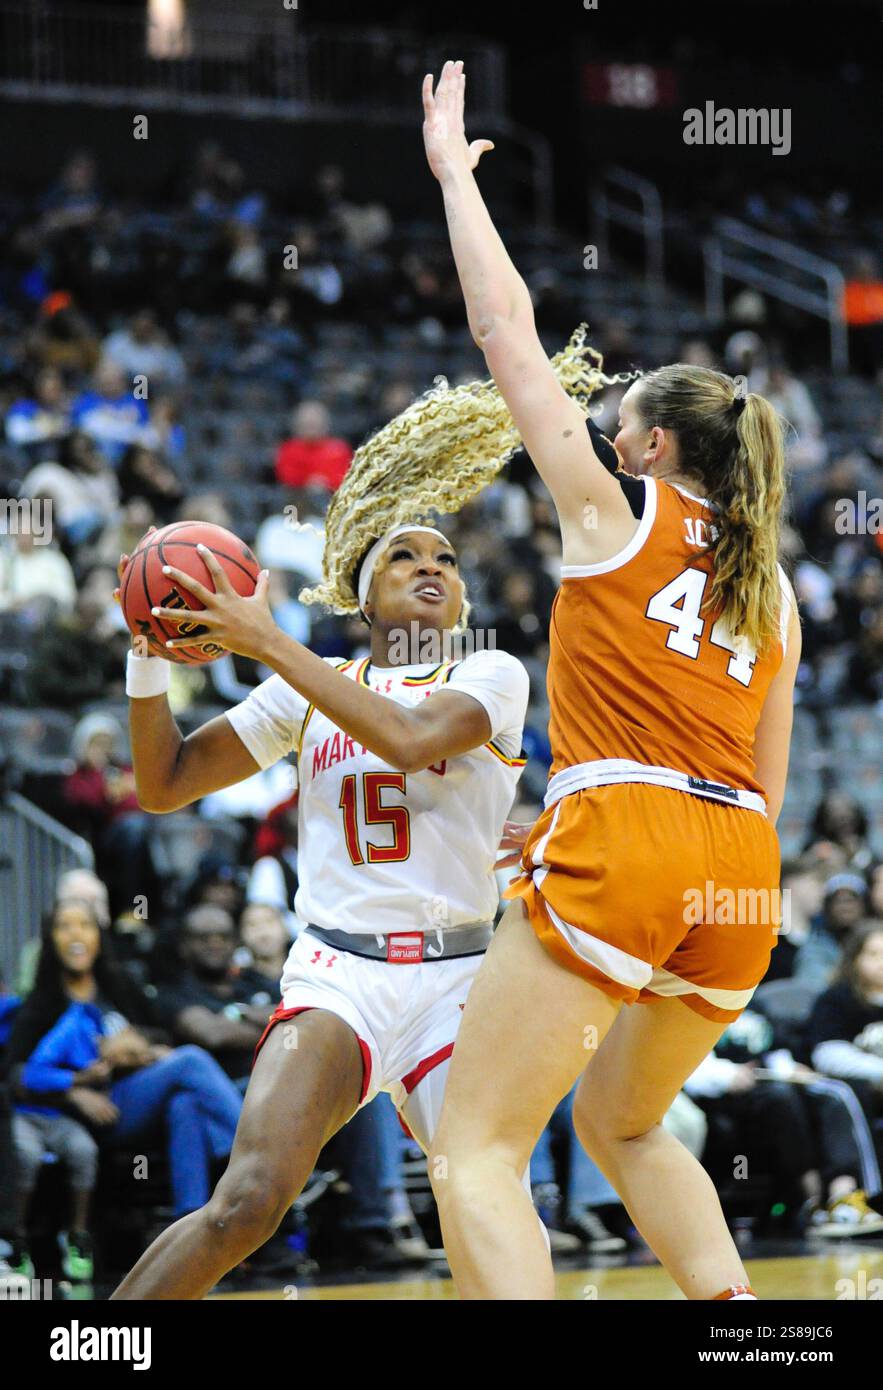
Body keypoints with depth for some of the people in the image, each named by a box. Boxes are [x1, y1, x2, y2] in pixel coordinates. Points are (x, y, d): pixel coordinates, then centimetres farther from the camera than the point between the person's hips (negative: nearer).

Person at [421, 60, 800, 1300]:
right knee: (622, 1123, 27)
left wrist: (454, 169, 15)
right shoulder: (772, 588, 21)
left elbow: (508, 332, 7)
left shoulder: (616, 510, 6)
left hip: (619, 838, -7)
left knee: (472, 1151, -7)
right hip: (740, 875, 7)